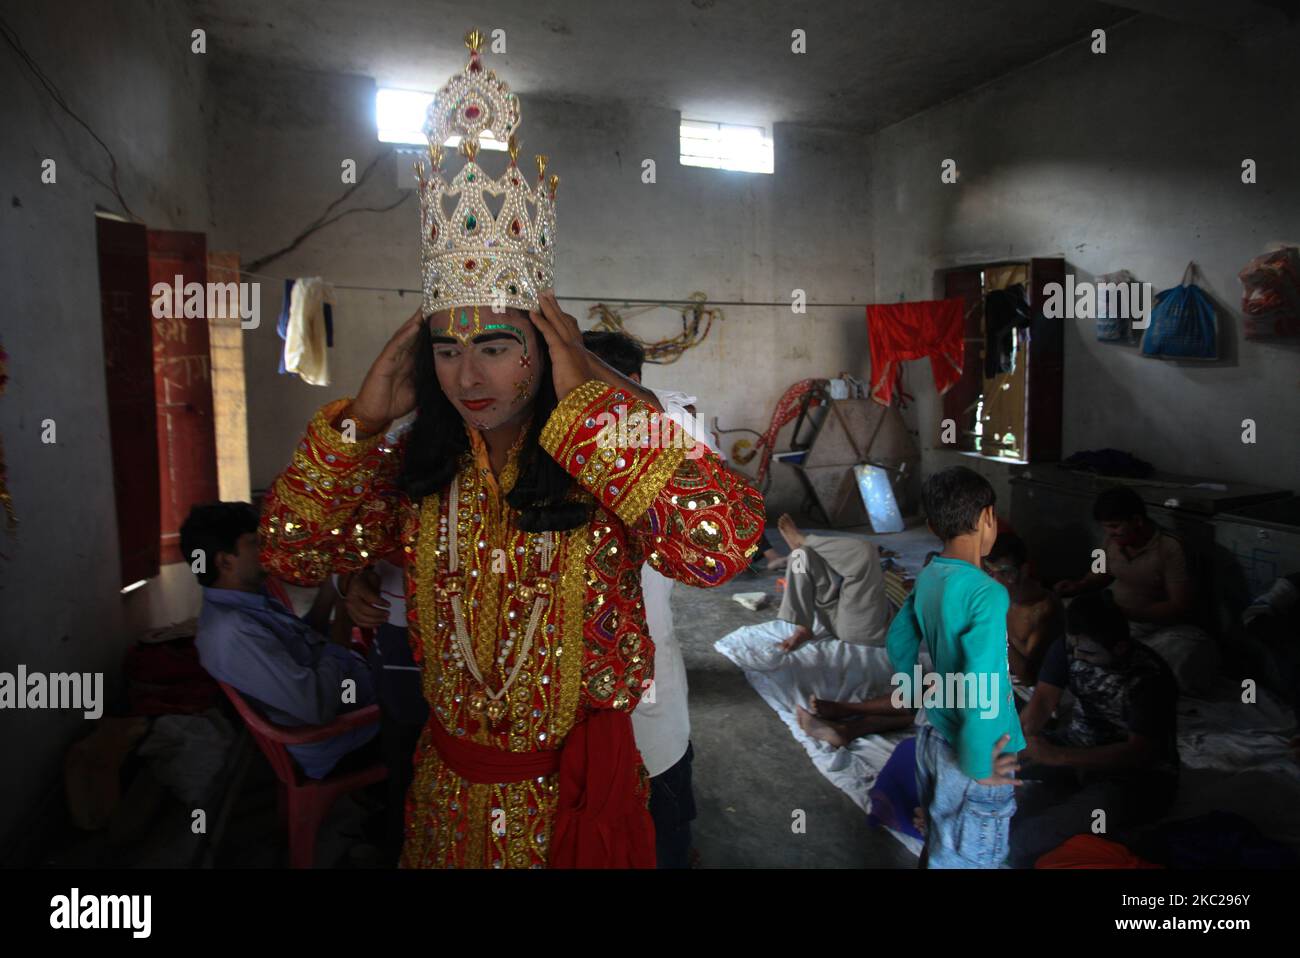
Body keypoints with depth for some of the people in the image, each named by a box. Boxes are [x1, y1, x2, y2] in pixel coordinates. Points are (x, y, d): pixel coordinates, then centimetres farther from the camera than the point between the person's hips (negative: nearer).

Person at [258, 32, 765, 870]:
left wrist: (587, 399, -30)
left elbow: (722, 544, -36)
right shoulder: (418, 471, -4)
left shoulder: (605, 462, -19)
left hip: (574, 788, -4)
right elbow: (289, 551, -3)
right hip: (449, 786, 4)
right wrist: (364, 415, -12)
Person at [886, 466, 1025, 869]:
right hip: (966, 753, -7)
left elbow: (897, 643, 12)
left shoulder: (927, 578, -1)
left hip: (934, 738, 8)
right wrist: (977, 767, -20)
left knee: (938, 847, 24)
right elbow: (981, 692, -30)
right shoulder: (987, 594, -26)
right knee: (964, 860, 9)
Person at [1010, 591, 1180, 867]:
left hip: (1137, 776, -7)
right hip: (1078, 746, 7)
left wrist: (1057, 756, -37)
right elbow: (1043, 699, -12)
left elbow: (1138, 754, -29)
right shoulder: (1069, 646, -7)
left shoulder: (1149, 678, -24)